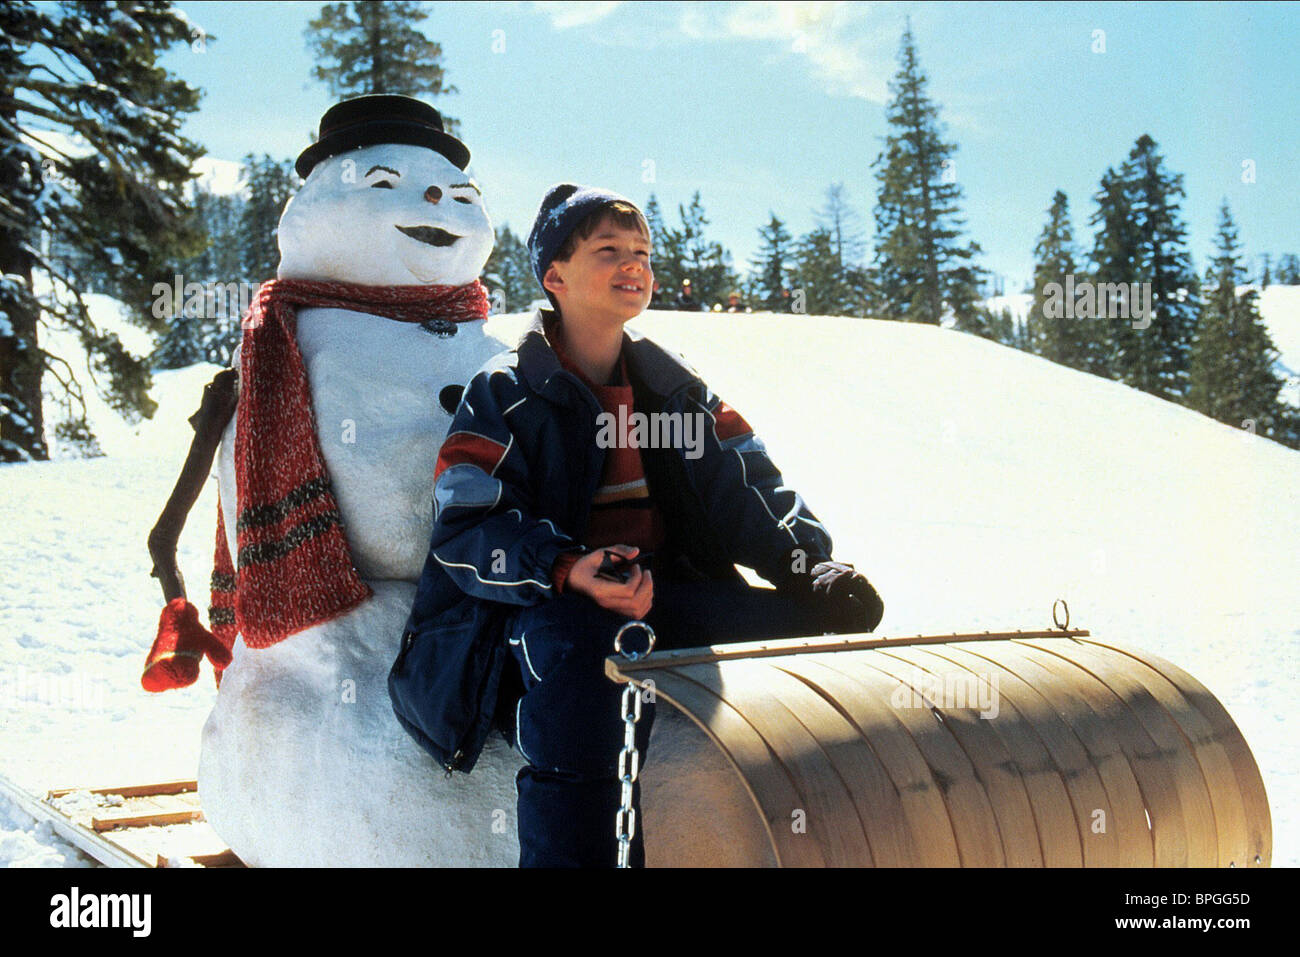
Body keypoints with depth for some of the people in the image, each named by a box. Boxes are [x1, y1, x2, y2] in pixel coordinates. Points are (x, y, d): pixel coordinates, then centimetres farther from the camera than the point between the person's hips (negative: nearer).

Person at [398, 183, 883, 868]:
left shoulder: (678, 389, 19)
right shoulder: (505, 394, 2)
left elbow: (753, 491, 15)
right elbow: (466, 531, -9)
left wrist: (812, 565, -6)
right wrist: (568, 571, -29)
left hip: (671, 596, 5)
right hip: (549, 607, -5)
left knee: (832, 618, -17)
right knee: (589, 648, -42)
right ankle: (573, 852, -39)